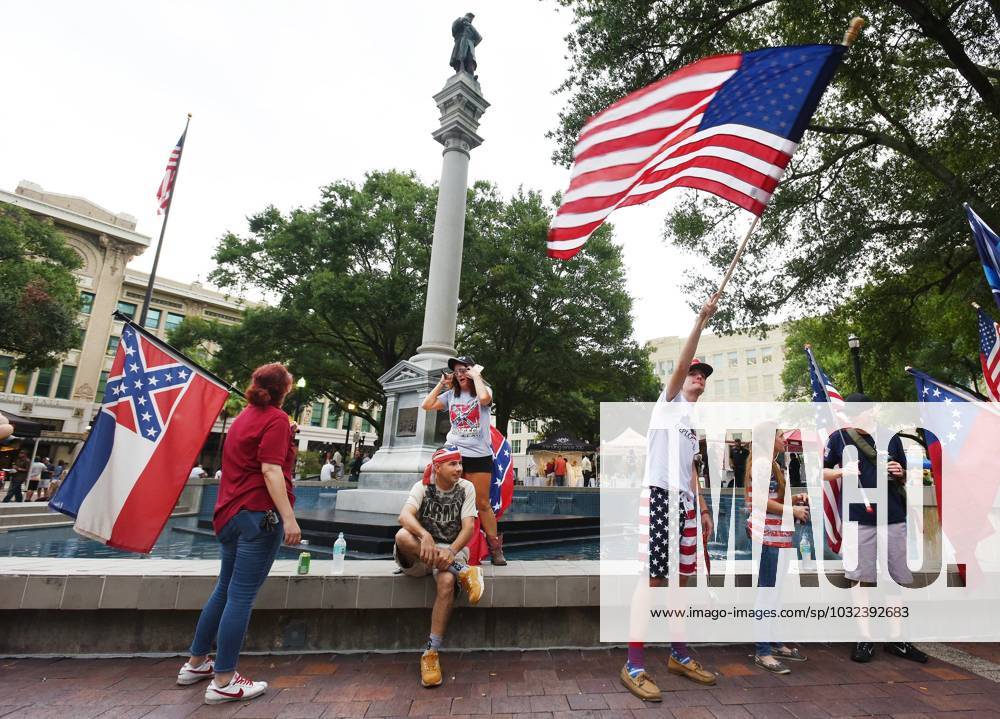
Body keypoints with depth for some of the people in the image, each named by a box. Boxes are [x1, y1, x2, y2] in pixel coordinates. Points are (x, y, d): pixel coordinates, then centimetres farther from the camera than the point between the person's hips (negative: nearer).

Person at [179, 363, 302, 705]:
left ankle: (195, 663, 32)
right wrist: (289, 518, -22)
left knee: (226, 588, 21)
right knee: (241, 596, -2)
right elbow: (271, 471, -21)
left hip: (231, 513, 9)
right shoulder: (276, 419, -12)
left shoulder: (245, 417, 16)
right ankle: (223, 681, 7)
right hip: (259, 514, -9)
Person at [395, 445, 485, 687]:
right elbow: (405, 516, -22)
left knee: (447, 581, -34)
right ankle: (462, 572, -28)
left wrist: (451, 551, -28)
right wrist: (425, 536, -42)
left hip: (452, 551, 0)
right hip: (420, 553, 0)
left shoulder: (466, 488, -1)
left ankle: (431, 653, -19)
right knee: (402, 536, -33)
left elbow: (468, 527, -9)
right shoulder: (422, 487, -3)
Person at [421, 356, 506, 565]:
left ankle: (495, 547, 14)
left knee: (482, 503, 2)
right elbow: (426, 405, 4)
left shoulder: (483, 390, 1)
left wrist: (476, 376, -12)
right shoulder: (451, 394, 11)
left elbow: (484, 398, -24)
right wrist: (441, 383, 5)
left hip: (478, 455, -3)